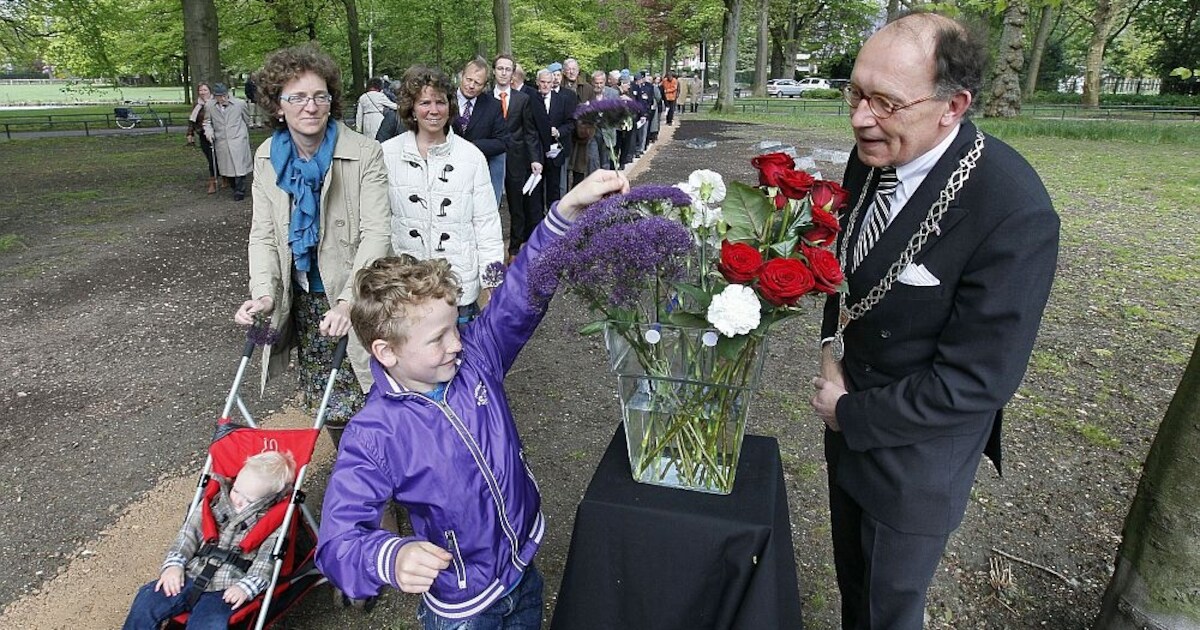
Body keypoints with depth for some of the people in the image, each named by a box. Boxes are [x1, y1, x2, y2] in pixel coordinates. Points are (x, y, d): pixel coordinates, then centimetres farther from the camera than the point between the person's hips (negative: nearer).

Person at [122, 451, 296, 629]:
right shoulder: (217, 500, 12)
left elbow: (265, 563, -6)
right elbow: (190, 532, 9)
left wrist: (246, 587, -22)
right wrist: (174, 563, -4)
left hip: (225, 591, -5)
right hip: (191, 577, 5)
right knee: (146, 601, -14)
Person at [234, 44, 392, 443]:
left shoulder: (365, 154, -15)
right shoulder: (267, 157, 2)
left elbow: (376, 233, -21)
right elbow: (263, 233, 2)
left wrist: (348, 301, -33)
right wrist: (265, 293, -15)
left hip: (353, 298, -5)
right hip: (302, 299, 5)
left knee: (355, 405, -4)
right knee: (321, 401, 15)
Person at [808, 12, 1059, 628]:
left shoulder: (1014, 213, -29)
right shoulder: (873, 156, -8)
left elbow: (975, 381, -24)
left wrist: (851, 415, -15)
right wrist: (832, 345, -6)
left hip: (915, 455, -6)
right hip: (849, 416, 6)